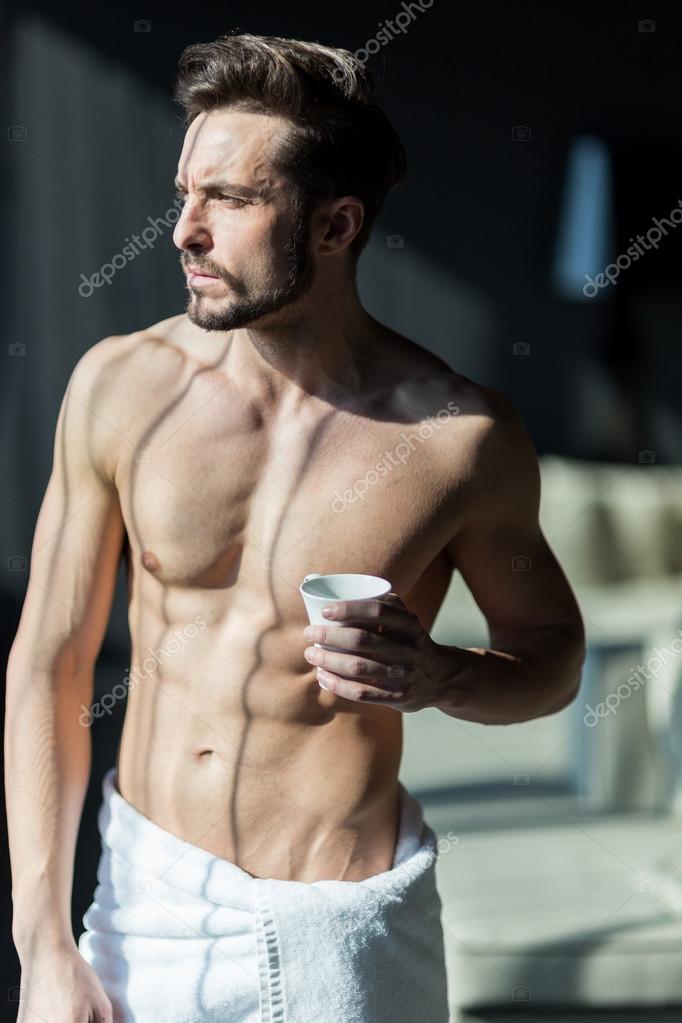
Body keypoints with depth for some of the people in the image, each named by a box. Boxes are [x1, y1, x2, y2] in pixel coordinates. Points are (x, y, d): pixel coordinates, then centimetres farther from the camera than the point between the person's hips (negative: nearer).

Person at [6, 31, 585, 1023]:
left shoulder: (460, 439, -11)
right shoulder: (121, 386, -7)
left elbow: (553, 652, 5)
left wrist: (438, 677, -17)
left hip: (342, 932, -2)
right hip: (148, 890, 2)